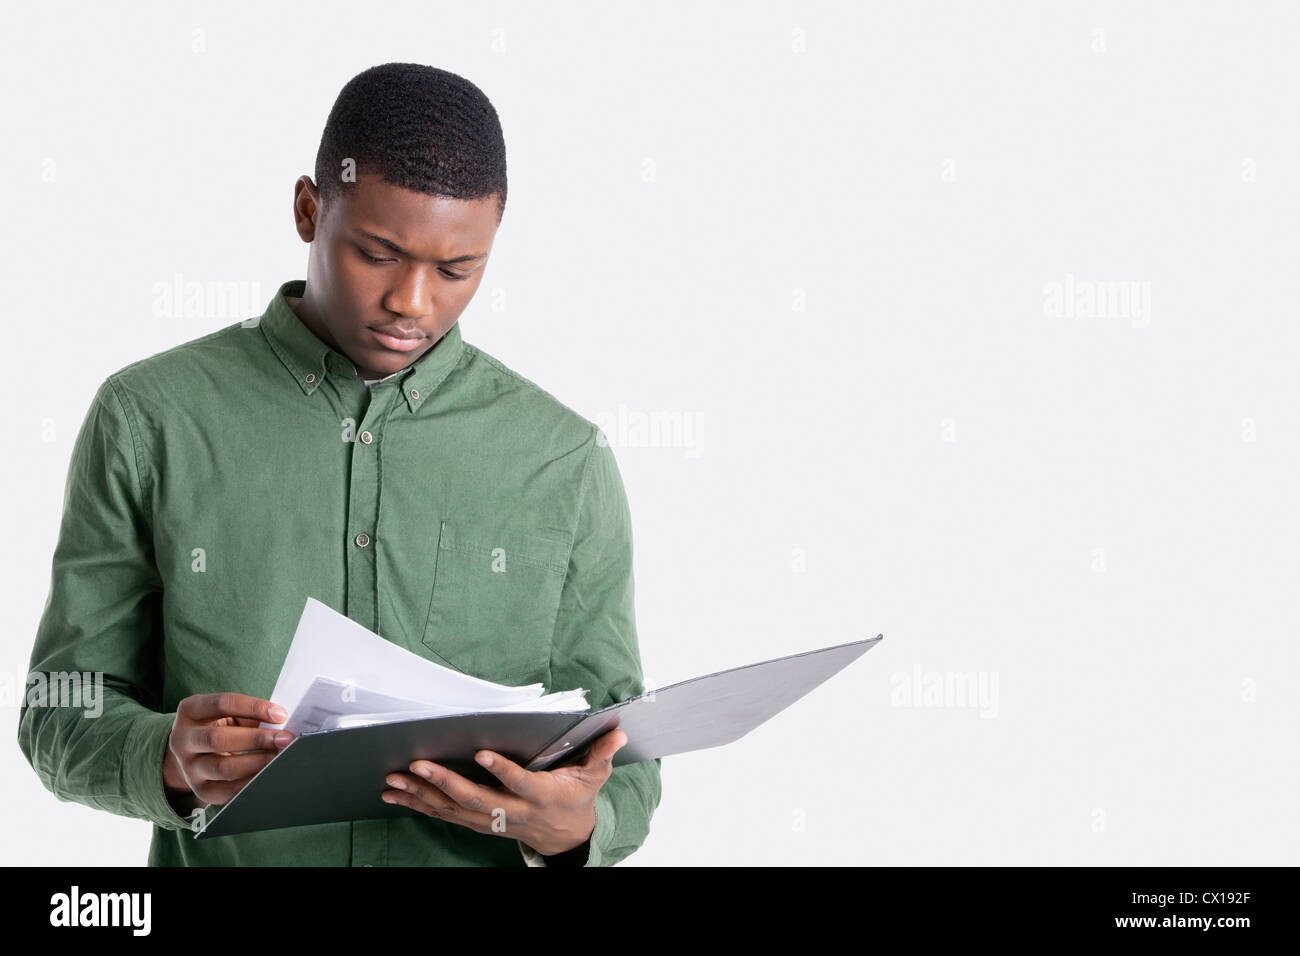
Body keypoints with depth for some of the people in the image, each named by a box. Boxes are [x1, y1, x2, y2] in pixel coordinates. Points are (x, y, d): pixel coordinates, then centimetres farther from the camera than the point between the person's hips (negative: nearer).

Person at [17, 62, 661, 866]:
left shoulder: (567, 461, 4)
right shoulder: (150, 421, 2)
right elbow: (65, 714, 4)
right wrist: (175, 760, -16)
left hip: (481, 856, 0)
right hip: (223, 857, 0)